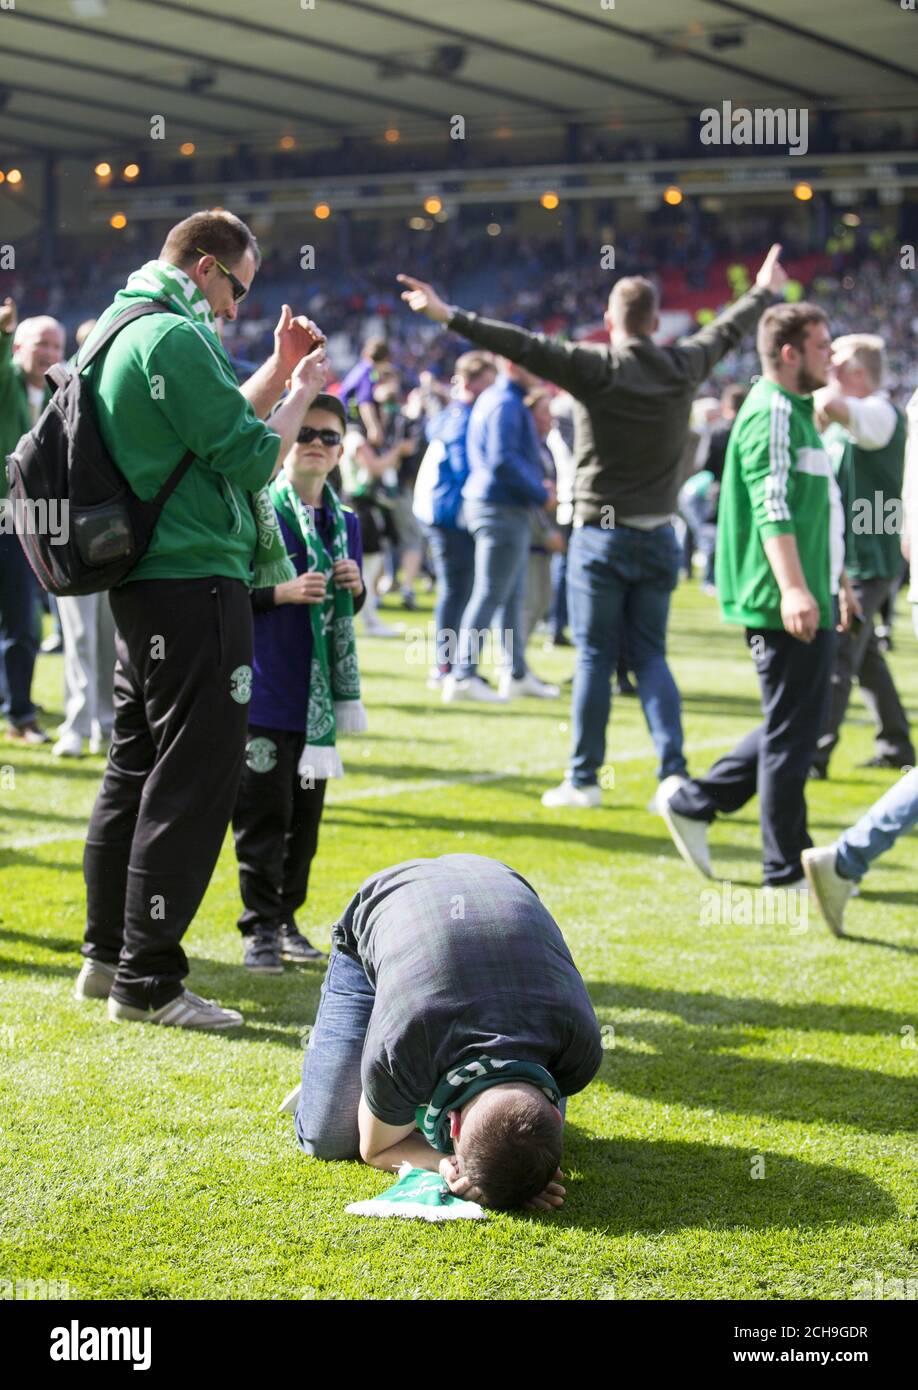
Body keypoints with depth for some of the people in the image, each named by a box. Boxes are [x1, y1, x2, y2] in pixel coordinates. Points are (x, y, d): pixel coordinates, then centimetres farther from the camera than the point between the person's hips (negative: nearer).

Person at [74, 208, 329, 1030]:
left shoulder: (124, 329, 17)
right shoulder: (177, 337, -16)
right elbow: (251, 458, -16)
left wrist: (276, 372, 17)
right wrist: (303, 390, -1)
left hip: (142, 583, 11)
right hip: (194, 584, -11)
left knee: (137, 766, 17)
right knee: (196, 778, -6)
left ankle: (108, 954, 25)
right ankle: (147, 981, -3)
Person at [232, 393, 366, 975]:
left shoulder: (346, 523, 11)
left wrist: (355, 587, -1)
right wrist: (283, 592, -20)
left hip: (320, 693, 6)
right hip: (264, 688, -6)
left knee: (307, 812, 10)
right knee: (264, 812, -4)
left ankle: (287, 916, 22)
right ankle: (260, 927, 4)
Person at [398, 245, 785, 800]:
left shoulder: (594, 366, -12)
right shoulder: (682, 367, 2)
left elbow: (523, 345, -18)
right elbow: (727, 331, 20)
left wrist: (450, 316, -16)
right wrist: (764, 293, 38)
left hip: (602, 536, -4)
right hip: (659, 538, 4)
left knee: (595, 659, 2)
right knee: (651, 657, 9)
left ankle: (584, 778, 6)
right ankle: (673, 771, -1)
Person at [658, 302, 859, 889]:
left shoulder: (796, 411, 21)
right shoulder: (771, 411, -12)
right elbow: (771, 508, -23)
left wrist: (836, 581, 31)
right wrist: (792, 587, -32)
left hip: (806, 603, 10)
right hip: (787, 605, -10)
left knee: (792, 729, 15)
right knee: (792, 733, -3)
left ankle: (693, 801, 20)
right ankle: (787, 868, 4)